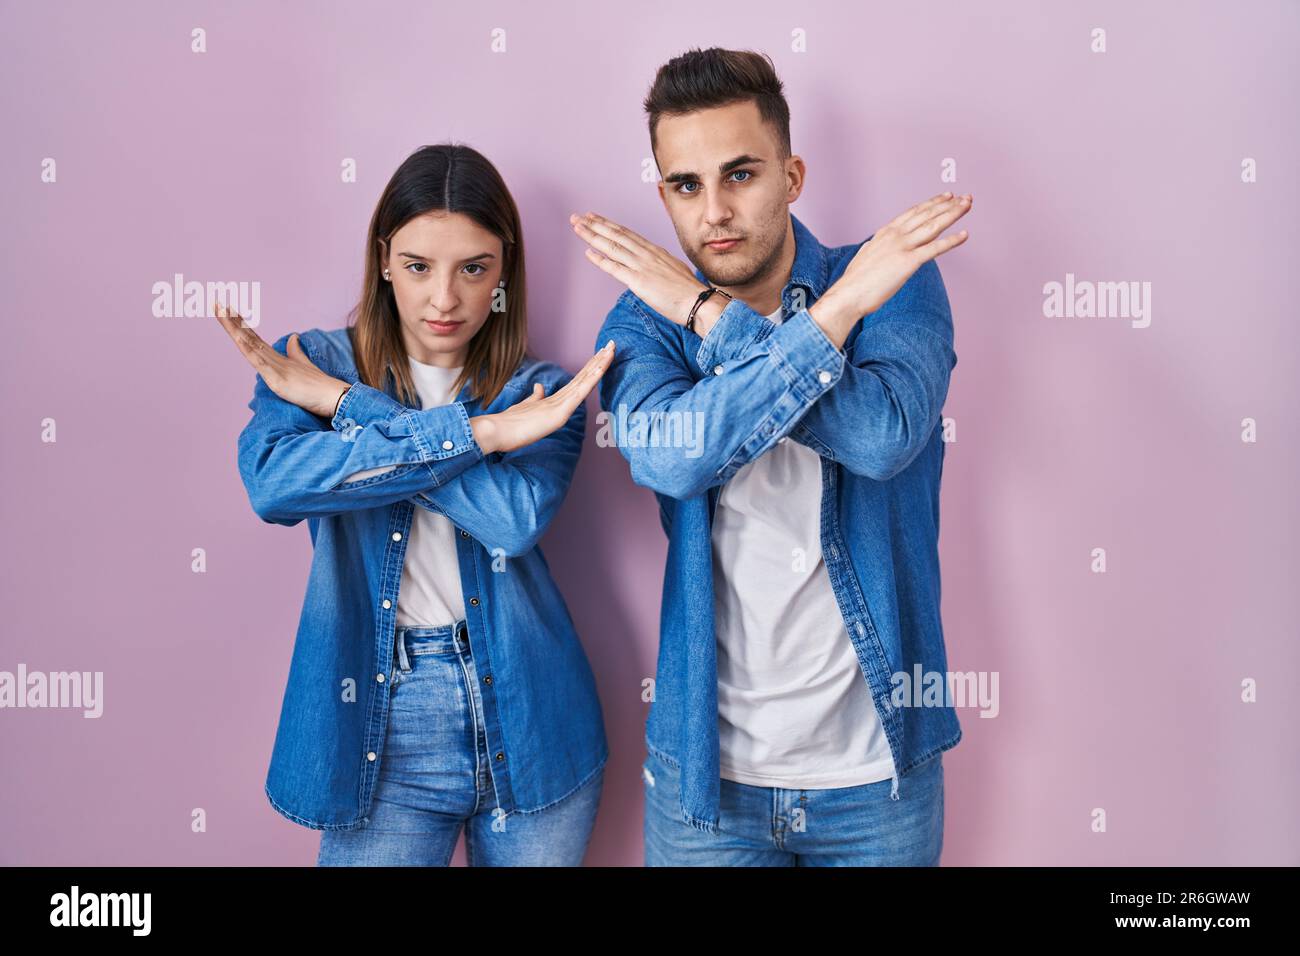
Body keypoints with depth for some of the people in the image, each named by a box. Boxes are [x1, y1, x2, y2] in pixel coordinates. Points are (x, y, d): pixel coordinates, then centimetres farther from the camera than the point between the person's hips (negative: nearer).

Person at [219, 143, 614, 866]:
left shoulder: (540, 392, 0)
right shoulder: (310, 365, 0)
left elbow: (517, 515, -21)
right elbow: (271, 485, -21)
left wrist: (347, 404, -18)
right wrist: (473, 432, -24)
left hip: (526, 719, 1)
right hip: (382, 725, -1)